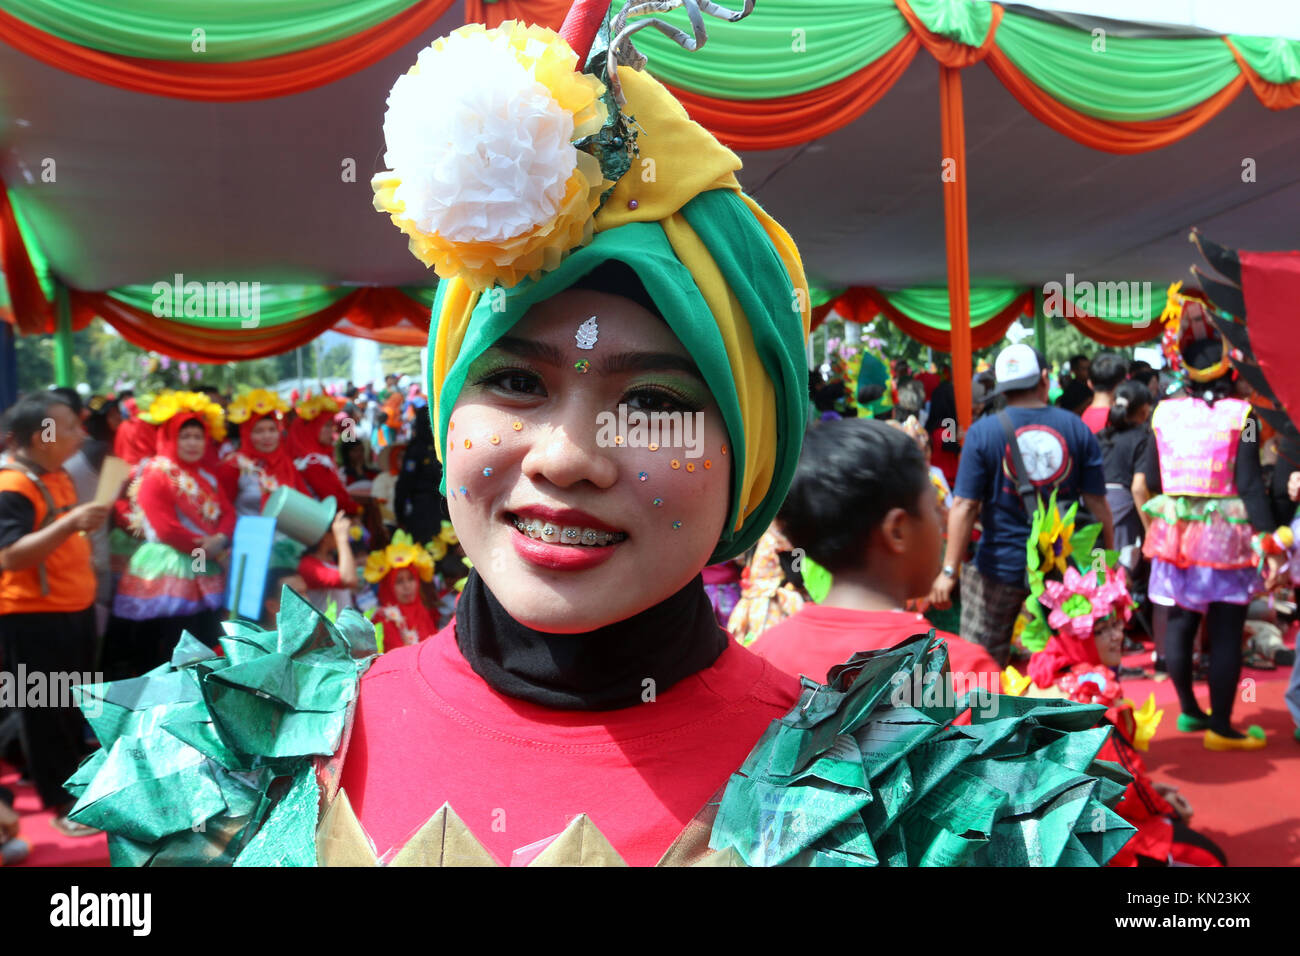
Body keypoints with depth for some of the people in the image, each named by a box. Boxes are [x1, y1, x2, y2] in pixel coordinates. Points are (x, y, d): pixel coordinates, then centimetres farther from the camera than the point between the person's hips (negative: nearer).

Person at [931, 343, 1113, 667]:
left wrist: (949, 570, -10)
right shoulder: (1077, 429, -1)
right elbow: (1097, 501, 0)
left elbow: (965, 506, -12)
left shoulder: (982, 432, -8)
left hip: (1001, 566, -3)